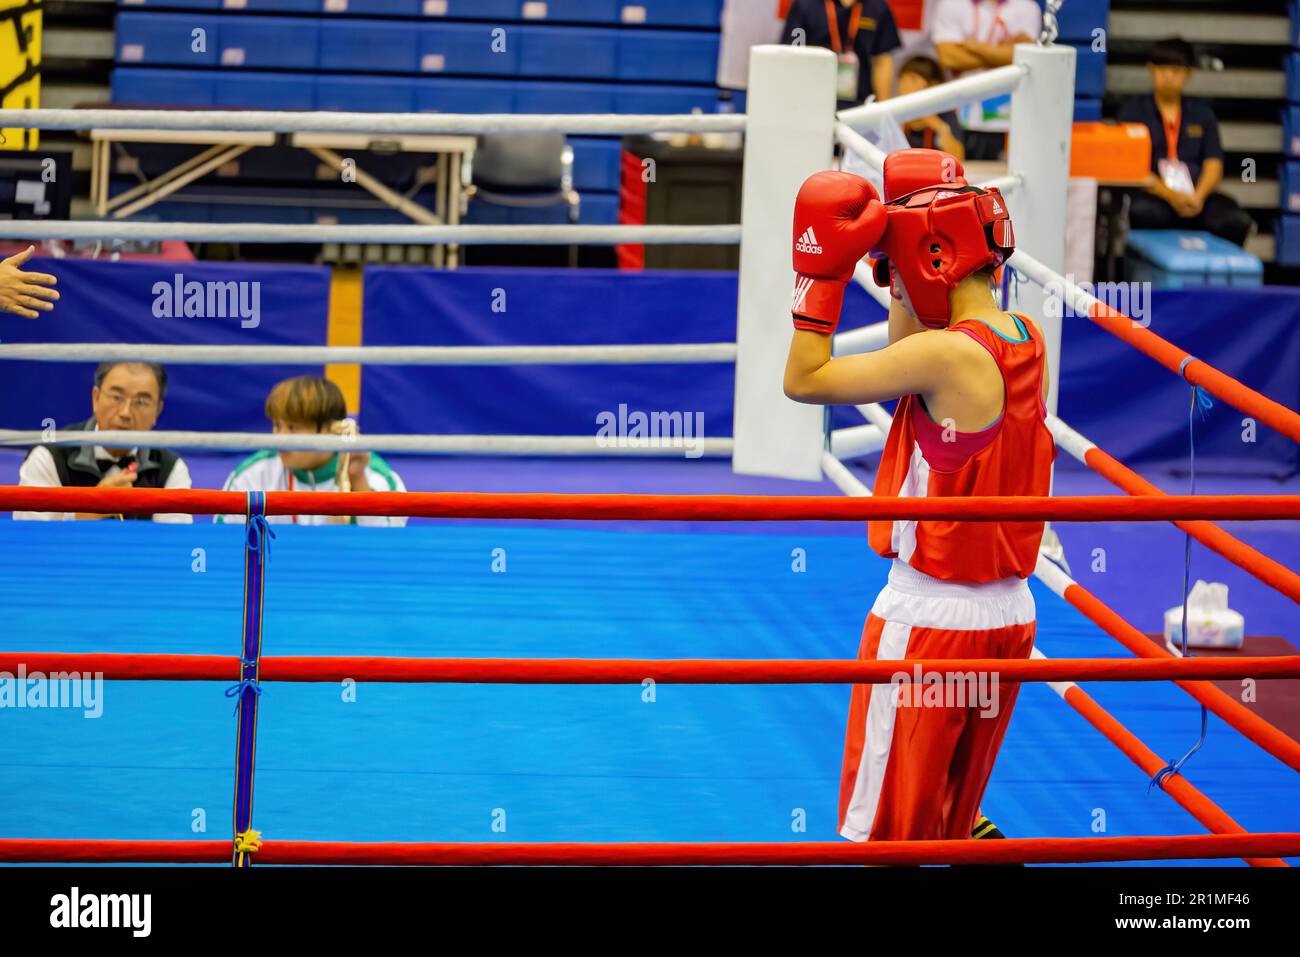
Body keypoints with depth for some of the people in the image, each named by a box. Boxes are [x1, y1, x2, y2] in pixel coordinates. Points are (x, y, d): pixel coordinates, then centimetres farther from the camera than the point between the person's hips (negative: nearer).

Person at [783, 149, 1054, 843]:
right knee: (950, 823, 22)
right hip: (1009, 613, 8)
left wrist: (819, 267, -8)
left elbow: (804, 380, -13)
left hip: (929, 618, -8)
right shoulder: (1025, 339, 3)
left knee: (883, 836, 2)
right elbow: (898, 373, 18)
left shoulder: (946, 356, -21)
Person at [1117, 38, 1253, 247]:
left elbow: (1214, 164, 9)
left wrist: (1199, 196, -13)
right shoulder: (1133, 109, 8)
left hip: (1196, 195, 3)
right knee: (1146, 213, -41)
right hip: (1153, 194, -3)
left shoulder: (1201, 112, 17)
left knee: (1237, 221, -30)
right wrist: (1170, 196, -18)